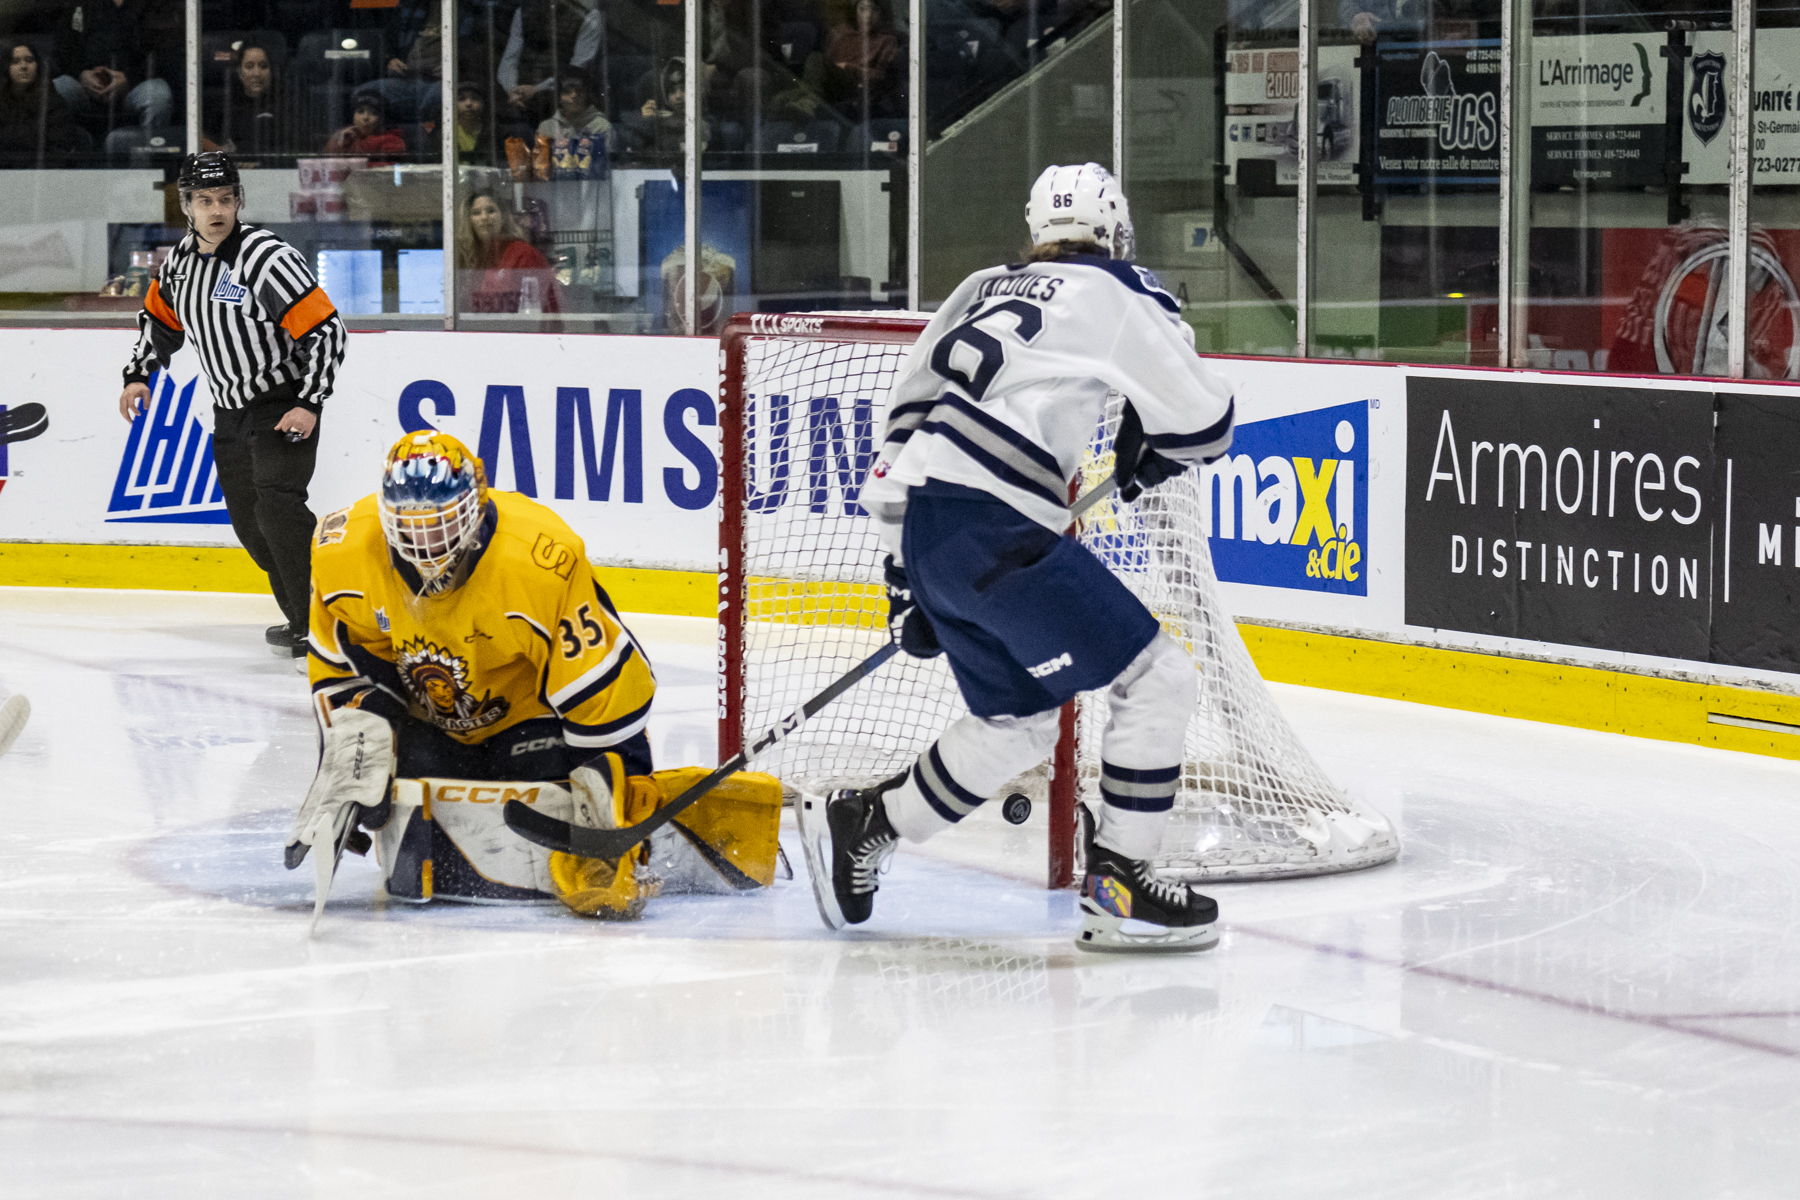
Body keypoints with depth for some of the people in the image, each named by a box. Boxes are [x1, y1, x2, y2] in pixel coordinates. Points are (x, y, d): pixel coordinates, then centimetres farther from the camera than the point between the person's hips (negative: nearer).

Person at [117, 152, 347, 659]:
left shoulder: (269, 259, -21)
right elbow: (159, 317, 23)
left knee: (277, 508, -22)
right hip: (230, 409, 8)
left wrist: (310, 404, -25)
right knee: (249, 522, 9)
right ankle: (299, 618, 23)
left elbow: (326, 329, -22)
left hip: (284, 406, -8)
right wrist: (139, 375, 13)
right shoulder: (180, 260, 2)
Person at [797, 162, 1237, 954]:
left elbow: (909, 411, 24)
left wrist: (906, 576, 27)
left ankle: (857, 826, 27)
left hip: (920, 521, 8)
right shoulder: (1121, 295, 4)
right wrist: (1144, 457, 26)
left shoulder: (985, 290, 24)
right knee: (1158, 680, -2)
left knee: (1020, 720, 23)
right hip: (993, 529, -8)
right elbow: (1204, 425, 3)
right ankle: (1114, 888, -3)